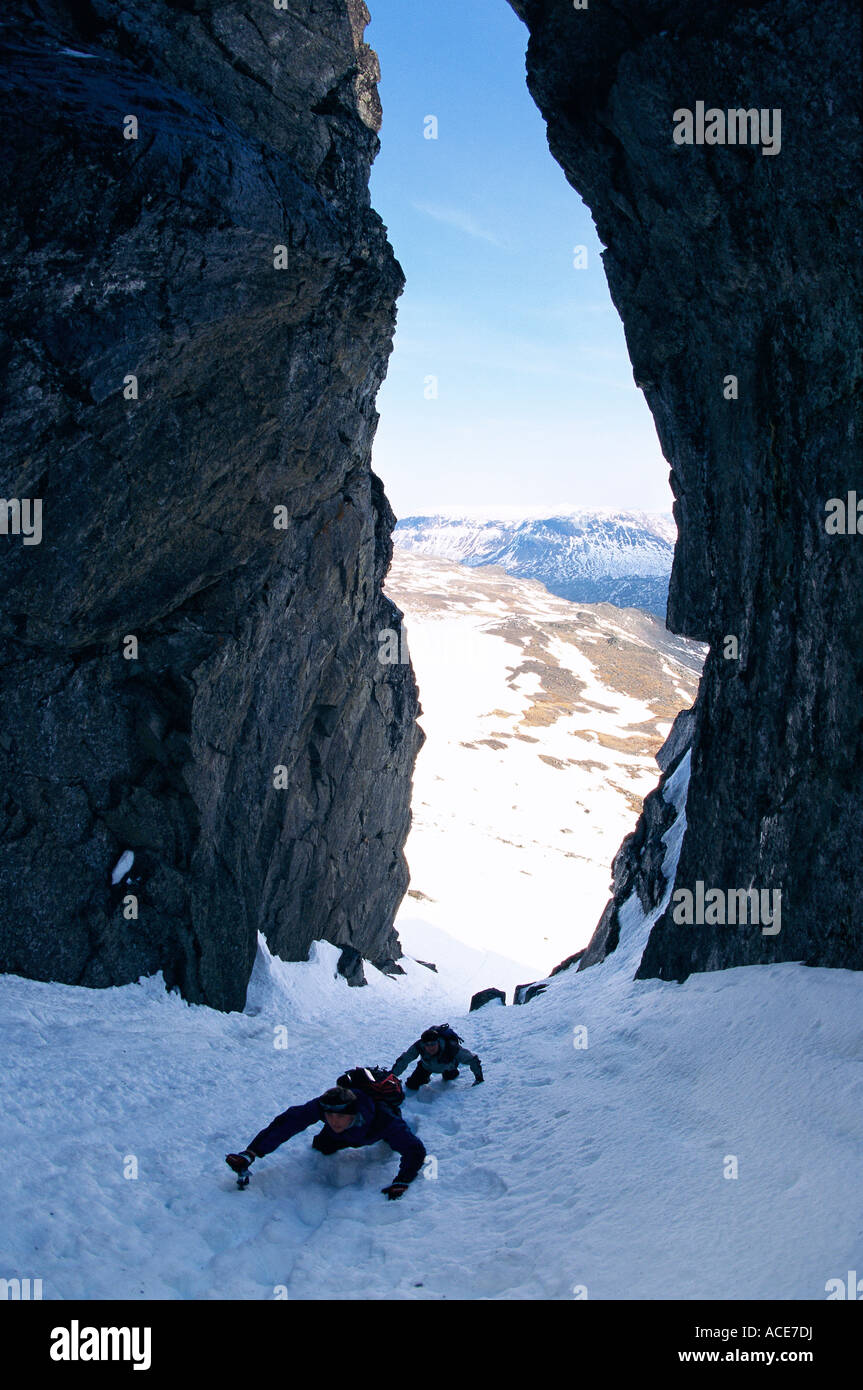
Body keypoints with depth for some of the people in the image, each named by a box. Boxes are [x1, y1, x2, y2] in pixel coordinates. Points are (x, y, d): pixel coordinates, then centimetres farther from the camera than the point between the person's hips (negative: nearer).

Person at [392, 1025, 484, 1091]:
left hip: (447, 1067, -1)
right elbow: (403, 1060, -30)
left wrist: (478, 1077, -32)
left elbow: (472, 1059, -34)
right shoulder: (419, 1046, -40)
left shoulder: (452, 1047, -44)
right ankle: (426, 1079, 25)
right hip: (427, 1066, 1)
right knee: (412, 1085, -7)